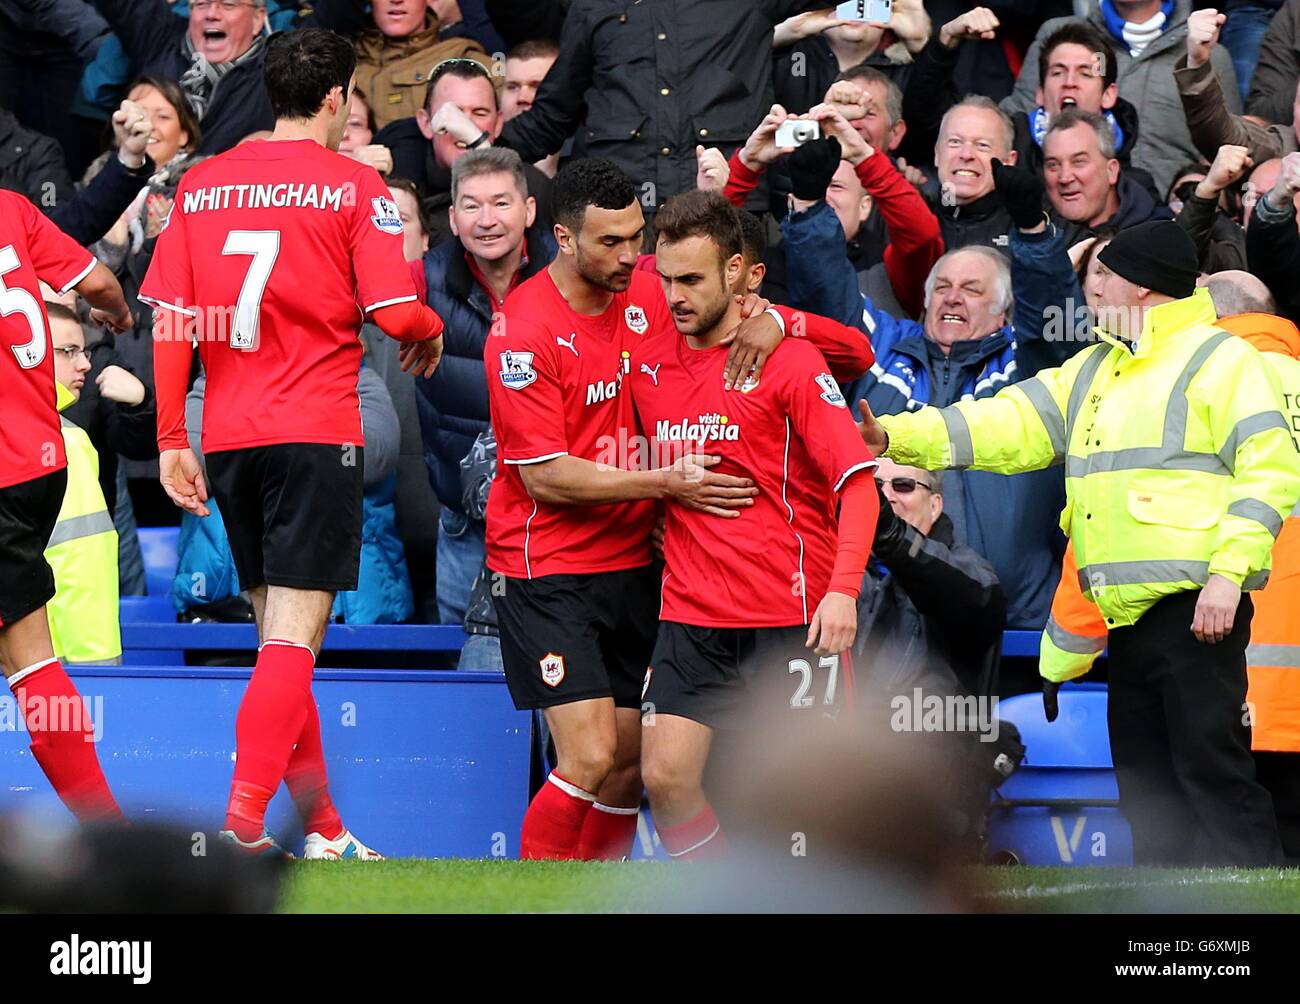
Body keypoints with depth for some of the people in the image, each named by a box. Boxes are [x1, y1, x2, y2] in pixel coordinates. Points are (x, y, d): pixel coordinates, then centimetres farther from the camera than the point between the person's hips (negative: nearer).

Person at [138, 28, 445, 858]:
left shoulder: (202, 185, 8)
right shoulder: (354, 187, -4)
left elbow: (170, 321, 5)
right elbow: (395, 312, -11)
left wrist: (172, 439, 8)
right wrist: (431, 332, 11)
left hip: (229, 439, 5)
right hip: (317, 432, -5)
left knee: (280, 634, 16)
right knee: (294, 640, -8)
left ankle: (320, 825, 20)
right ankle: (243, 825, -21)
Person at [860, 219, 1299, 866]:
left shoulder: (1217, 359, -3)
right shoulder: (1094, 371, 21)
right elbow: (1009, 423, 14)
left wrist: (1227, 573, -20)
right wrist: (898, 436, 2)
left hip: (1195, 610, -9)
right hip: (1128, 617, 9)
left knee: (1214, 775, -11)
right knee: (1147, 788, 11)